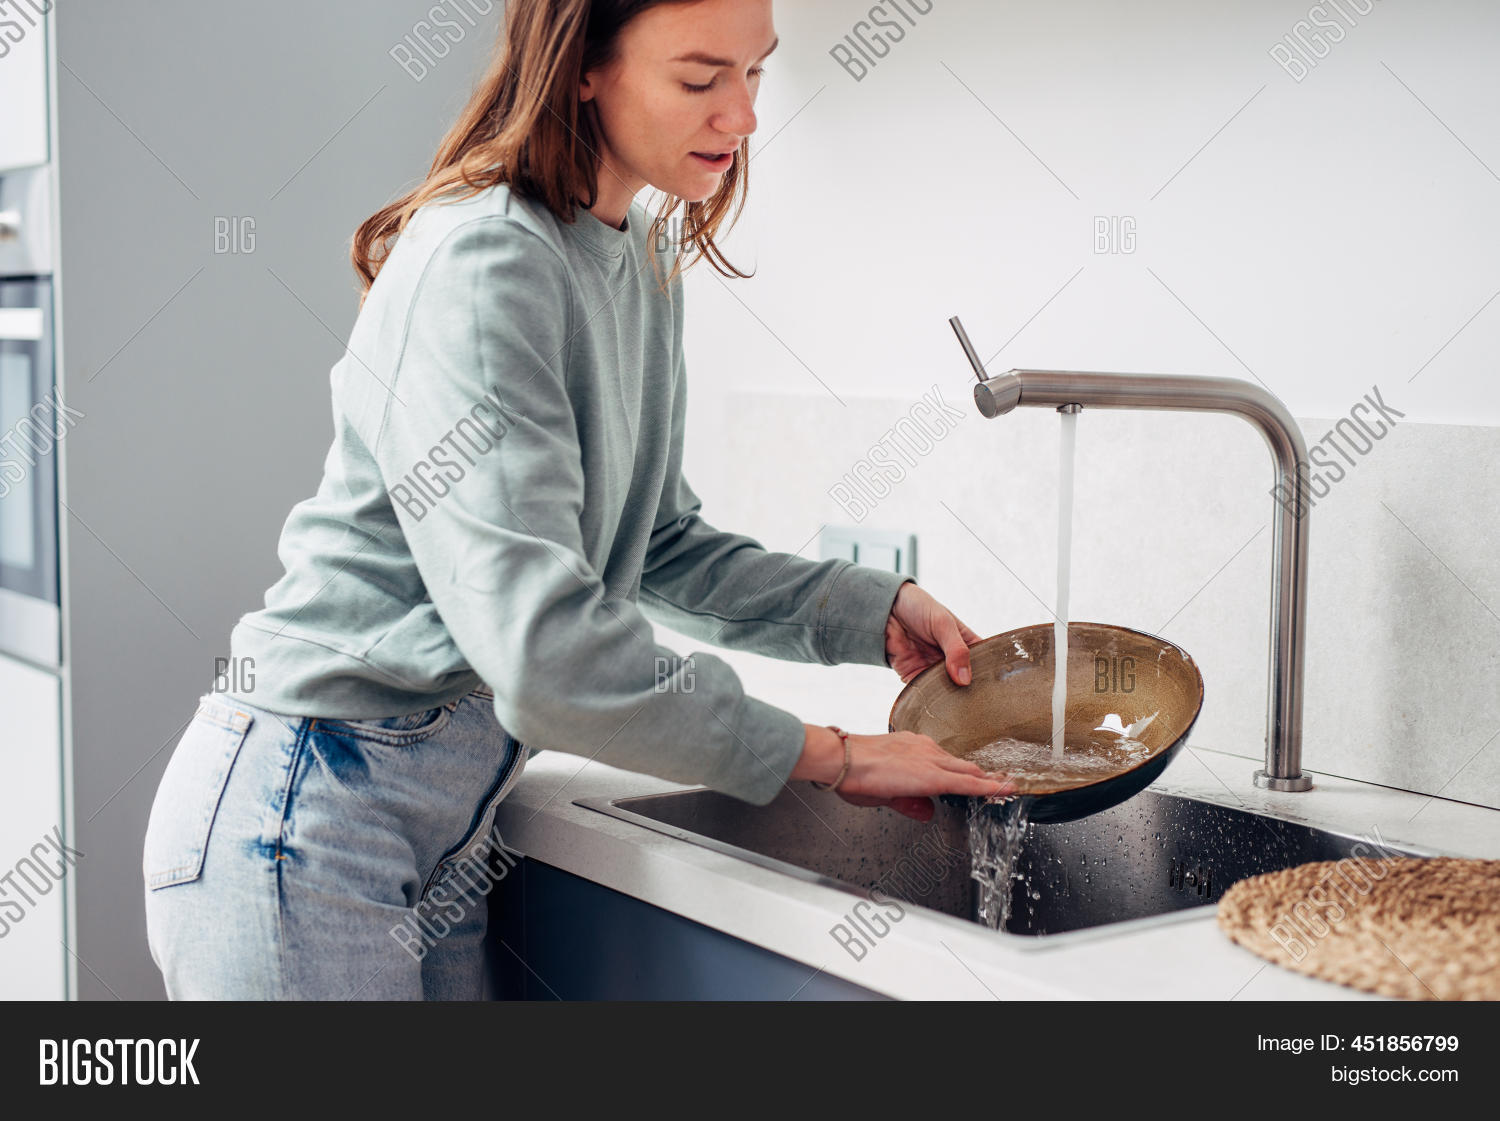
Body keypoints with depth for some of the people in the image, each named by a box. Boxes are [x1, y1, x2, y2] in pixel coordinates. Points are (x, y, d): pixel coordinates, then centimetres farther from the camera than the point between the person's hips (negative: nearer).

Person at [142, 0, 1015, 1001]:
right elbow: (541, 646, -29)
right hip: (303, 823, -8)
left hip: (445, 824, 8)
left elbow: (656, 544, 14)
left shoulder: (639, 261, 8)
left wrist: (874, 611, 2)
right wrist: (825, 755, -20)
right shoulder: (481, 262, -21)